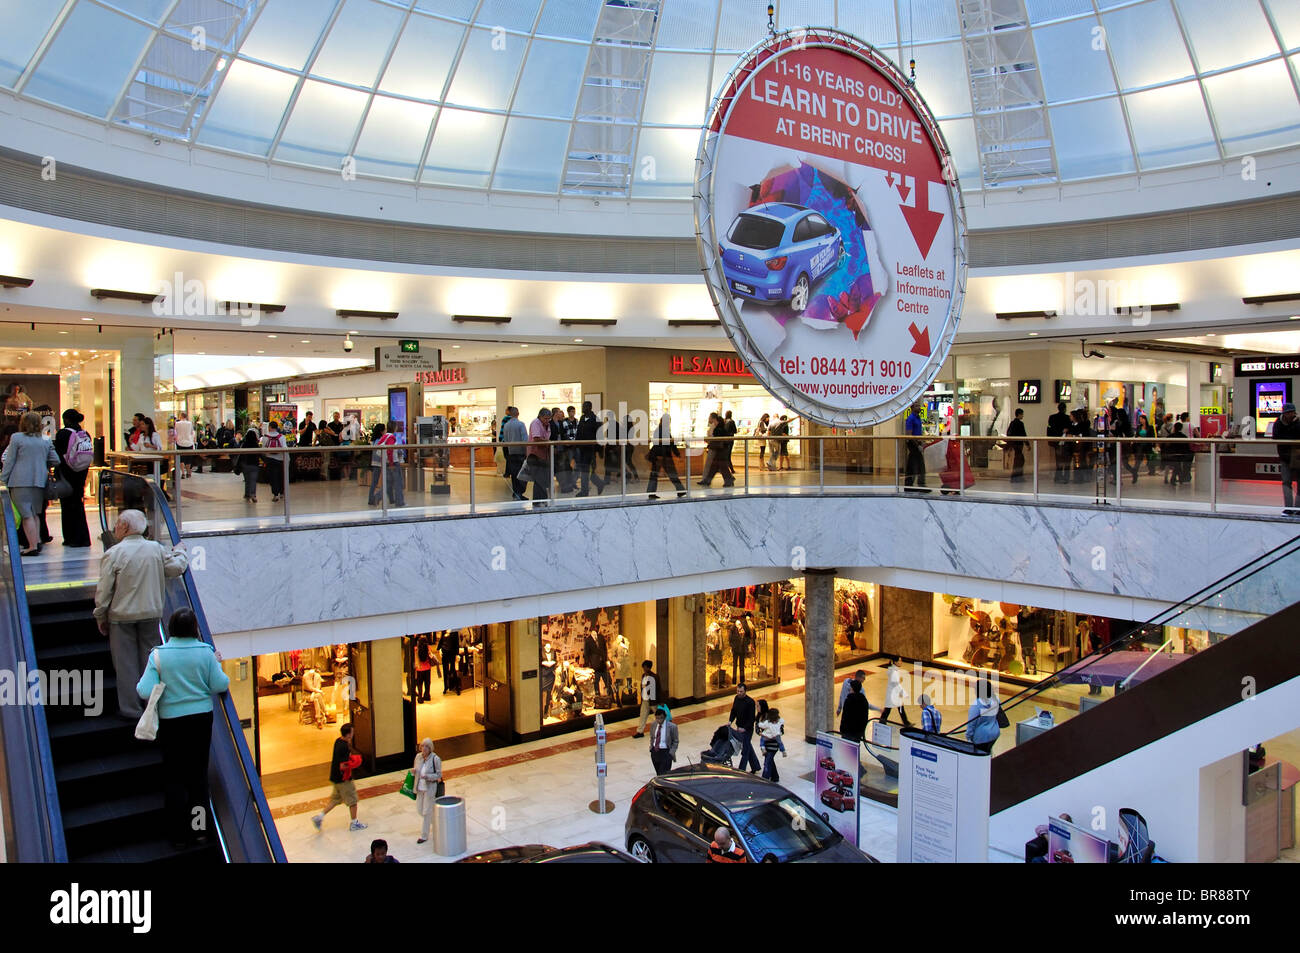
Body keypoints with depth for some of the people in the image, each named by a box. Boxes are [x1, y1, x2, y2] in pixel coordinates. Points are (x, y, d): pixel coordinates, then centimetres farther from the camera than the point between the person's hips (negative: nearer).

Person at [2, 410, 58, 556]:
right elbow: (55, 461, 10)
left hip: (21, 482, -4)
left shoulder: (16, 438, -2)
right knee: (35, 513, 17)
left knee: (26, 514, -4)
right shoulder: (46, 441, 9)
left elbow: (9, 462, -2)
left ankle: (33, 546, -9)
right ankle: (37, 541, 13)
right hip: (40, 482, 4)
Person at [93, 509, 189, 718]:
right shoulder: (157, 549, -4)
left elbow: (103, 591, -10)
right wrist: (180, 552, 27)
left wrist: (101, 618, 2)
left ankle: (131, 708, 13)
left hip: (122, 617, -3)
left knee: (126, 662, 7)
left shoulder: (113, 554, -13)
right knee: (150, 659, 14)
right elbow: (176, 568, 7)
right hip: (151, 614, 3)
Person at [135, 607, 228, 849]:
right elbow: (220, 686, -6)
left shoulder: (158, 655, -12)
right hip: (202, 718, 2)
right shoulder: (205, 652, -8)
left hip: (171, 721, -1)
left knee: (175, 777, 10)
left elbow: (145, 692, -15)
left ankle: (179, 835, 14)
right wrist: (217, 664, 10)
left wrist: (140, 682, 6)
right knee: (198, 774, 14)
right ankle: (200, 829, 20)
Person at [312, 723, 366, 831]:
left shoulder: (338, 741, 0)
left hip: (335, 777, 9)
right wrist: (353, 764, -13)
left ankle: (319, 817, 18)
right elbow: (343, 766, -30)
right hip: (343, 779, -9)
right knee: (352, 800, 9)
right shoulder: (344, 747, -29)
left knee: (335, 799, 22)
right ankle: (354, 823, 22)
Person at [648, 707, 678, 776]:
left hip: (665, 752, -5)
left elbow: (675, 741, -4)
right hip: (654, 751, 5)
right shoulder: (653, 724, -1)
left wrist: (671, 753, -12)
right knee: (658, 773, 14)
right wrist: (651, 747, 6)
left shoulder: (672, 727, -14)